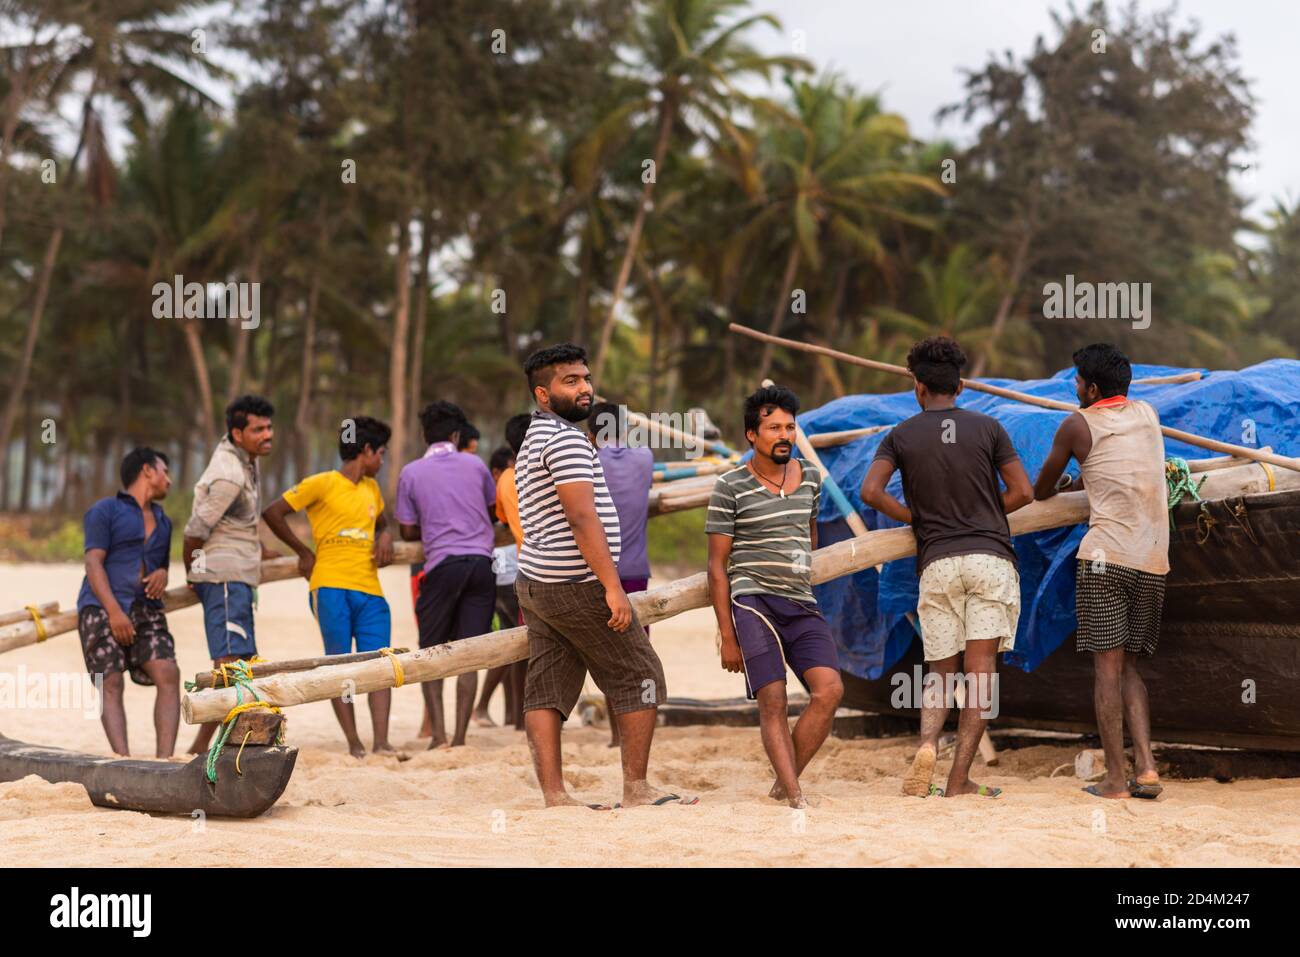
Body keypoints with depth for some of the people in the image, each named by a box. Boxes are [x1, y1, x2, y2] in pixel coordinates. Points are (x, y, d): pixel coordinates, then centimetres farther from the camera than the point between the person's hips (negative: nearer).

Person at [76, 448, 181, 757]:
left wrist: (162, 575, 0)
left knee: (169, 677, -16)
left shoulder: (163, 522, 21)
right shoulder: (104, 511, 1)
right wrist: (114, 611, -22)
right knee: (111, 686, -17)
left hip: (144, 613, 5)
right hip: (102, 610, -5)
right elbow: (93, 564, -9)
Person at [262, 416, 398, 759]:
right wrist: (303, 553, 2)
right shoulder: (322, 484, -1)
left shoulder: (371, 488, 19)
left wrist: (385, 537, 12)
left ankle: (381, 742, -11)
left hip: (370, 589, 6)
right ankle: (354, 742, -2)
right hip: (331, 586, -6)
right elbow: (273, 513, -1)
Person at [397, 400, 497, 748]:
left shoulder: (411, 473, 3)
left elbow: (407, 531, 5)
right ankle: (460, 736, 1)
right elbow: (494, 510, 21)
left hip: (442, 565, -2)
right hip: (481, 562, 2)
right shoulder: (474, 465, 7)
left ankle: (438, 732, -4)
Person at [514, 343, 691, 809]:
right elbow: (582, 517, -22)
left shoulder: (534, 440, 19)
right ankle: (636, 788, 3)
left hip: (535, 581, 10)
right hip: (577, 586, -10)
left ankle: (553, 794, -1)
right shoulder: (566, 438, -14)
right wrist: (613, 587, -23)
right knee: (640, 678, 1)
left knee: (547, 688, 3)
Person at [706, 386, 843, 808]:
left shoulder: (810, 479, 12)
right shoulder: (730, 487, -2)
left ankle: (784, 783, 0)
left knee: (829, 689, -13)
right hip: (753, 600, -5)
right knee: (773, 702, -14)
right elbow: (717, 566, -2)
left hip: (803, 605, 5)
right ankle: (796, 798, -18)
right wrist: (727, 636, -6)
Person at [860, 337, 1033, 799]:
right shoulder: (988, 428, 6)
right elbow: (1023, 491, 3)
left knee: (941, 672, 10)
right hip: (990, 557, -1)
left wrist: (913, 518, 8)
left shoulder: (900, 436, 7)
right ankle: (959, 779, -7)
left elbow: (871, 491, -6)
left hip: (937, 564, 1)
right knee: (980, 672, -1)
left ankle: (927, 743, -19)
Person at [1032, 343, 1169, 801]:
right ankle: (1146, 767, 0)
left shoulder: (1078, 425, 2)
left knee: (1107, 664, -3)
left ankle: (1116, 777, -6)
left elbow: (1041, 490, 15)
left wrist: (1054, 488, 37)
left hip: (1106, 556, -5)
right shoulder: (1148, 414, 16)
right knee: (1129, 665, 13)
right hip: (1153, 560, 5)